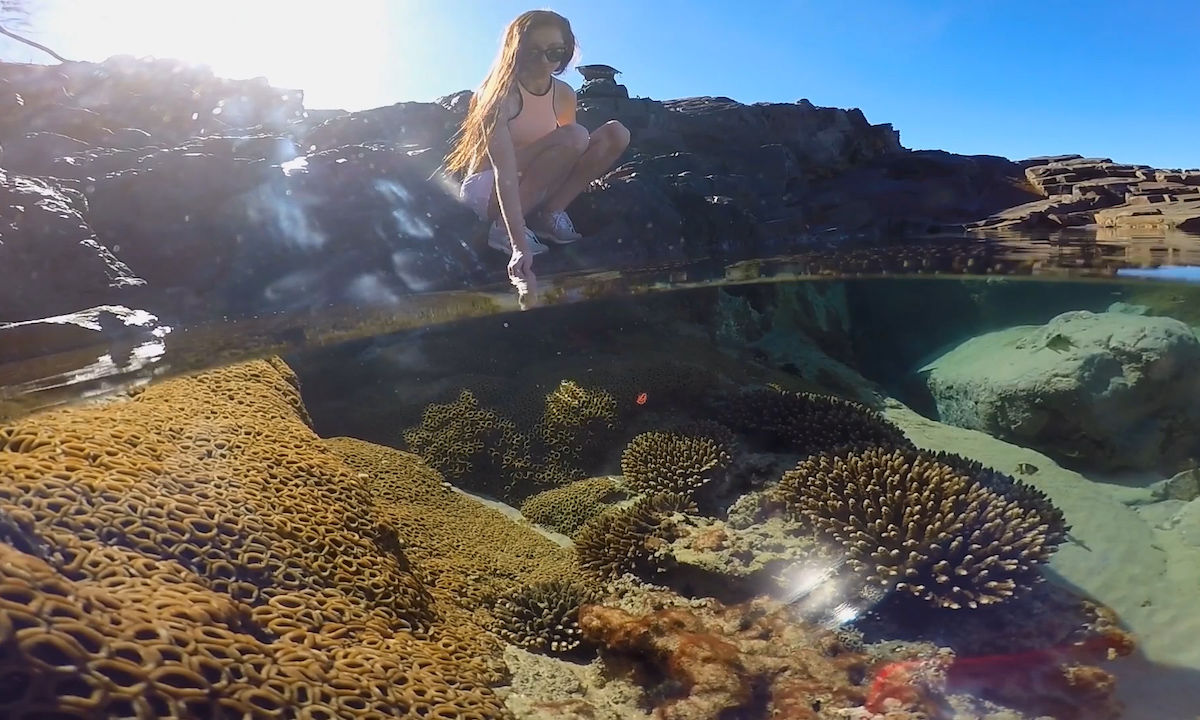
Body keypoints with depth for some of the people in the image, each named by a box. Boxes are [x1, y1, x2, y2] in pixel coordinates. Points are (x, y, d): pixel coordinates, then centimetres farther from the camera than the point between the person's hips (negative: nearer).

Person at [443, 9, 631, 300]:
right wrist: (519, 246, -42)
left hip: (530, 188, 6)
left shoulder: (564, 95, -2)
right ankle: (504, 228, -21)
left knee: (616, 134, -9)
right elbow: (504, 172, -33)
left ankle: (550, 214, -7)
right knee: (574, 136, -30)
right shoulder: (502, 93, -22)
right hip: (486, 190, -6)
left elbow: (569, 154, 9)